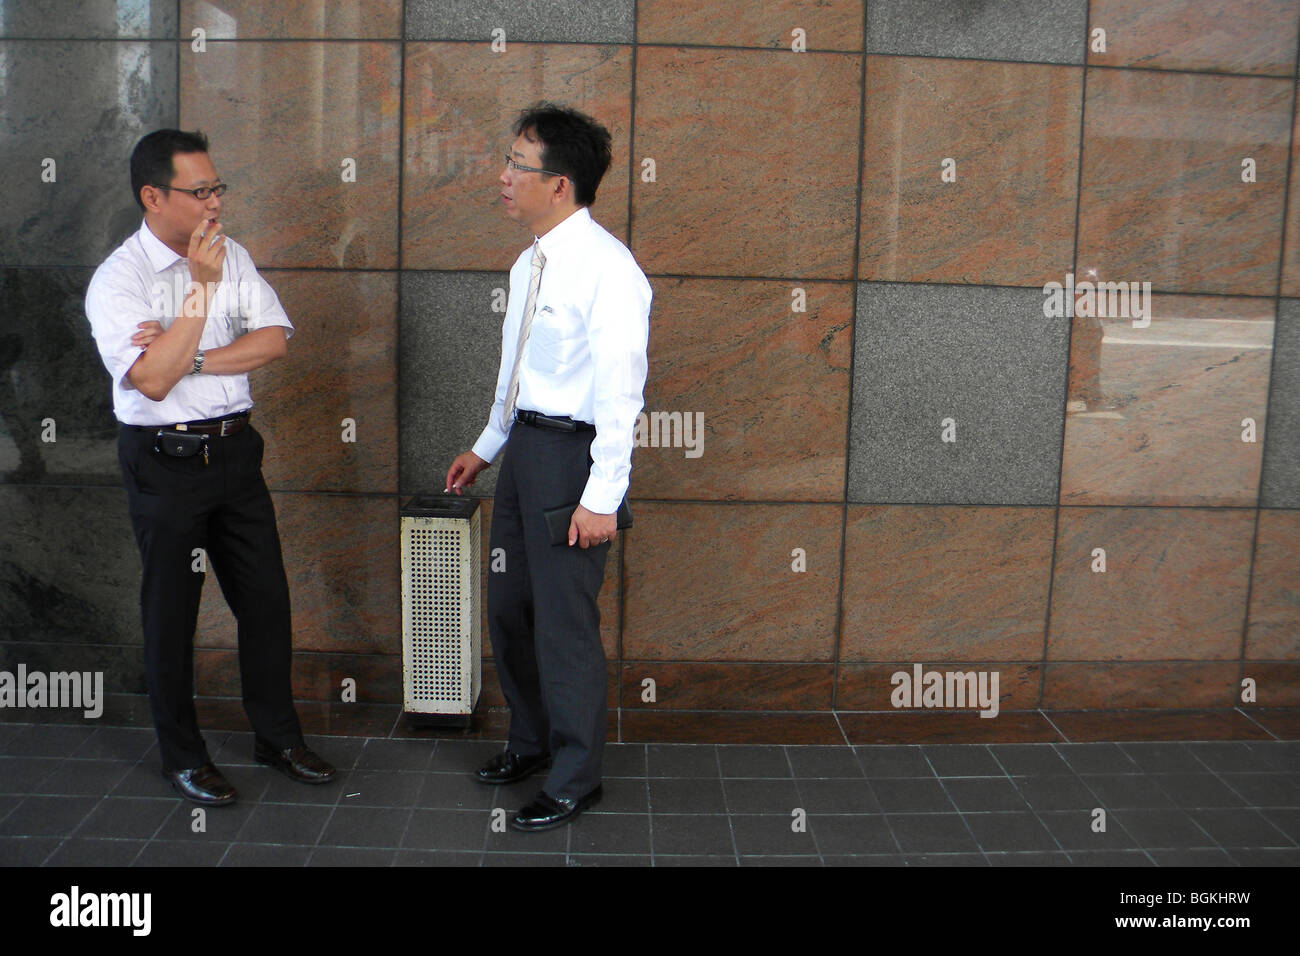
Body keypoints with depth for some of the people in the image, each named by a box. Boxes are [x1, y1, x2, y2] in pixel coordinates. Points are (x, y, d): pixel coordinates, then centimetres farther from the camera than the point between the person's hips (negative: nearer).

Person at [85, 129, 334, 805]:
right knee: (171, 611, 7)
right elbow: (152, 380, -23)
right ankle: (182, 755, 25)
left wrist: (190, 357, -17)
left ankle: (277, 735, 27)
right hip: (164, 463, -5)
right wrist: (202, 287, -22)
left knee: (265, 596, 10)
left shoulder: (231, 256, 5)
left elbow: (274, 340, -5)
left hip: (234, 449, 5)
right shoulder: (117, 280, -12)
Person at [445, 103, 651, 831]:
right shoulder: (530, 264, 11)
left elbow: (620, 389, -20)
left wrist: (601, 497, -22)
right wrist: (487, 448, 25)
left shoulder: (606, 268, -17)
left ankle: (576, 780, 21)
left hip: (574, 453, -9)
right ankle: (532, 742, 41)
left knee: (564, 622, 2)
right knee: (510, 609, 19)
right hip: (524, 444, 9)